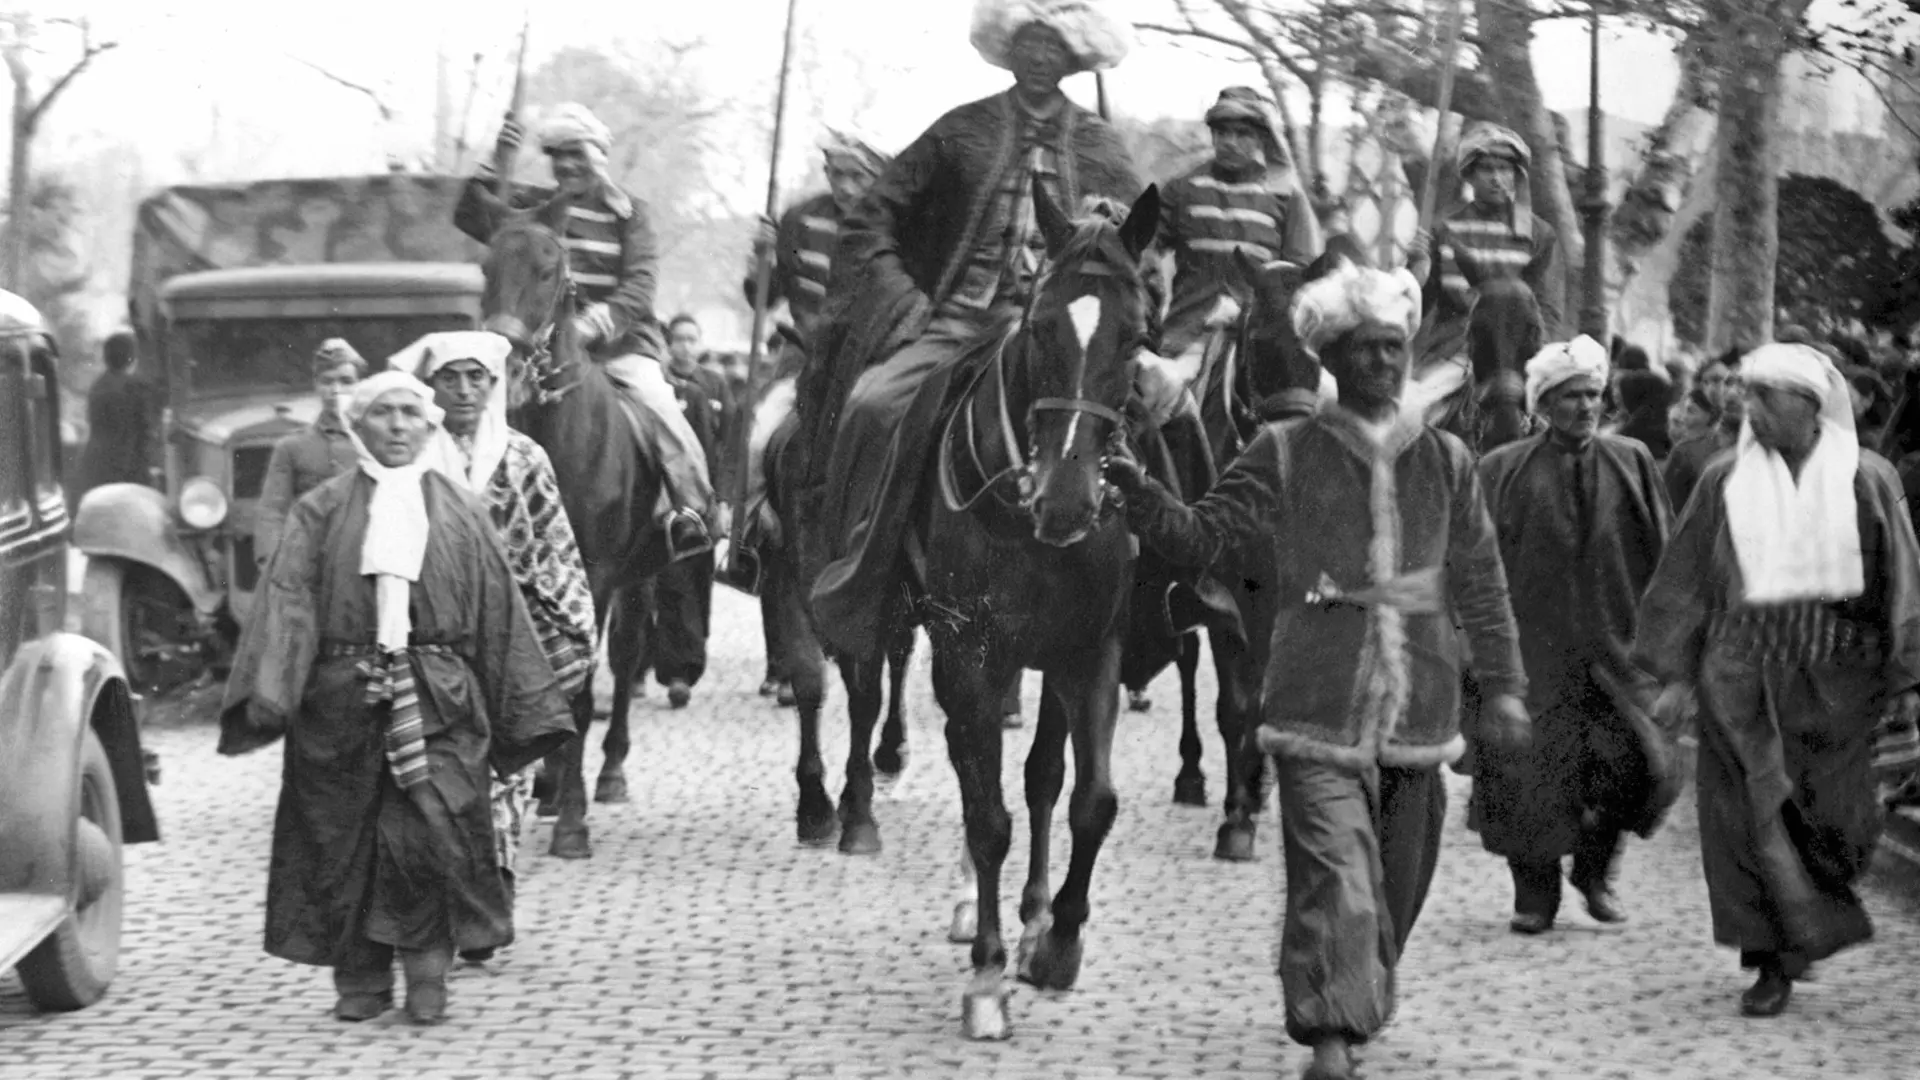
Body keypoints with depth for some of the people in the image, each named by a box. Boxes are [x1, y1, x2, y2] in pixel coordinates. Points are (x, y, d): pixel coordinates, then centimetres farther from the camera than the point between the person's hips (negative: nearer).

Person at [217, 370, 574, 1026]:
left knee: (430, 837, -13)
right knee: (345, 838, 2)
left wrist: (522, 717, 9)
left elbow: (498, 615, 12)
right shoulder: (321, 512, 9)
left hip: (436, 703, 0)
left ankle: (427, 973, 2)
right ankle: (361, 980, 13)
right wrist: (271, 693, -16)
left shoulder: (459, 516, 11)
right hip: (341, 700, 1)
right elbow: (287, 599, -2)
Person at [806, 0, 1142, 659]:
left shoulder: (1099, 149, 14)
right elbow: (870, 224, 9)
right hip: (957, 317, 0)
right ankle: (850, 588, -17)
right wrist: (906, 306, -4)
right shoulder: (962, 133, 11)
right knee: (876, 403, -26)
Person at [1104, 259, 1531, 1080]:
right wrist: (1139, 497, -16)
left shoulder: (1446, 462, 10)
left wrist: (1503, 684, 7)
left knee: (1398, 881, 13)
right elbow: (1204, 537, 1)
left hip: (1419, 713, 4)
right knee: (1334, 876, -15)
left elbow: (1482, 585, 12)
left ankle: (1359, 1007, 34)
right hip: (1320, 711, -4)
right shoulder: (1285, 455, 2)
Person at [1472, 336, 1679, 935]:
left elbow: (1661, 551, 9)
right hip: (1533, 643, -2)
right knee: (1532, 772, -1)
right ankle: (1536, 892, 16)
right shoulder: (1504, 470, 2)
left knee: (1642, 762, -8)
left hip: (1614, 640, 2)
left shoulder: (1632, 462, 8)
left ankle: (1594, 869, 16)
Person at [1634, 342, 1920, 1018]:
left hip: (1832, 678, -1)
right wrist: (1667, 668, 4)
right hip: (1742, 675, 1)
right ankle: (1772, 961, 4)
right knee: (1750, 815, -4)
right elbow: (1684, 581, 7)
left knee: (1832, 821, 4)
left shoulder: (1865, 480, 1)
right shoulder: (1725, 481, 4)